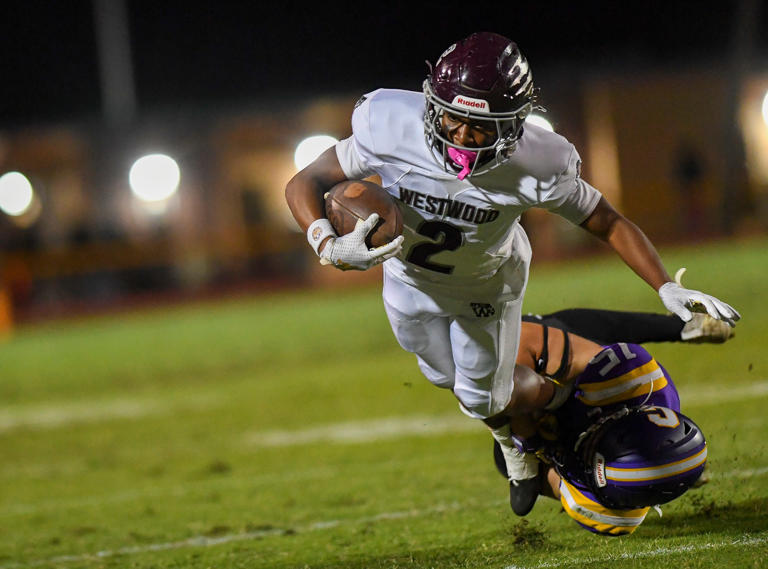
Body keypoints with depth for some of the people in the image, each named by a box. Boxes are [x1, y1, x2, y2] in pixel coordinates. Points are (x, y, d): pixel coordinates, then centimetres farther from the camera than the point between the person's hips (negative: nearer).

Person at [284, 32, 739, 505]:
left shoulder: (535, 168, -39)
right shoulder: (393, 131, -40)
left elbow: (610, 224, -24)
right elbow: (305, 185, -29)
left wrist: (667, 288, -33)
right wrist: (329, 245, -48)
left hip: (485, 284, -2)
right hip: (410, 277, 2)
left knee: (483, 398, 11)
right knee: (445, 377, 24)